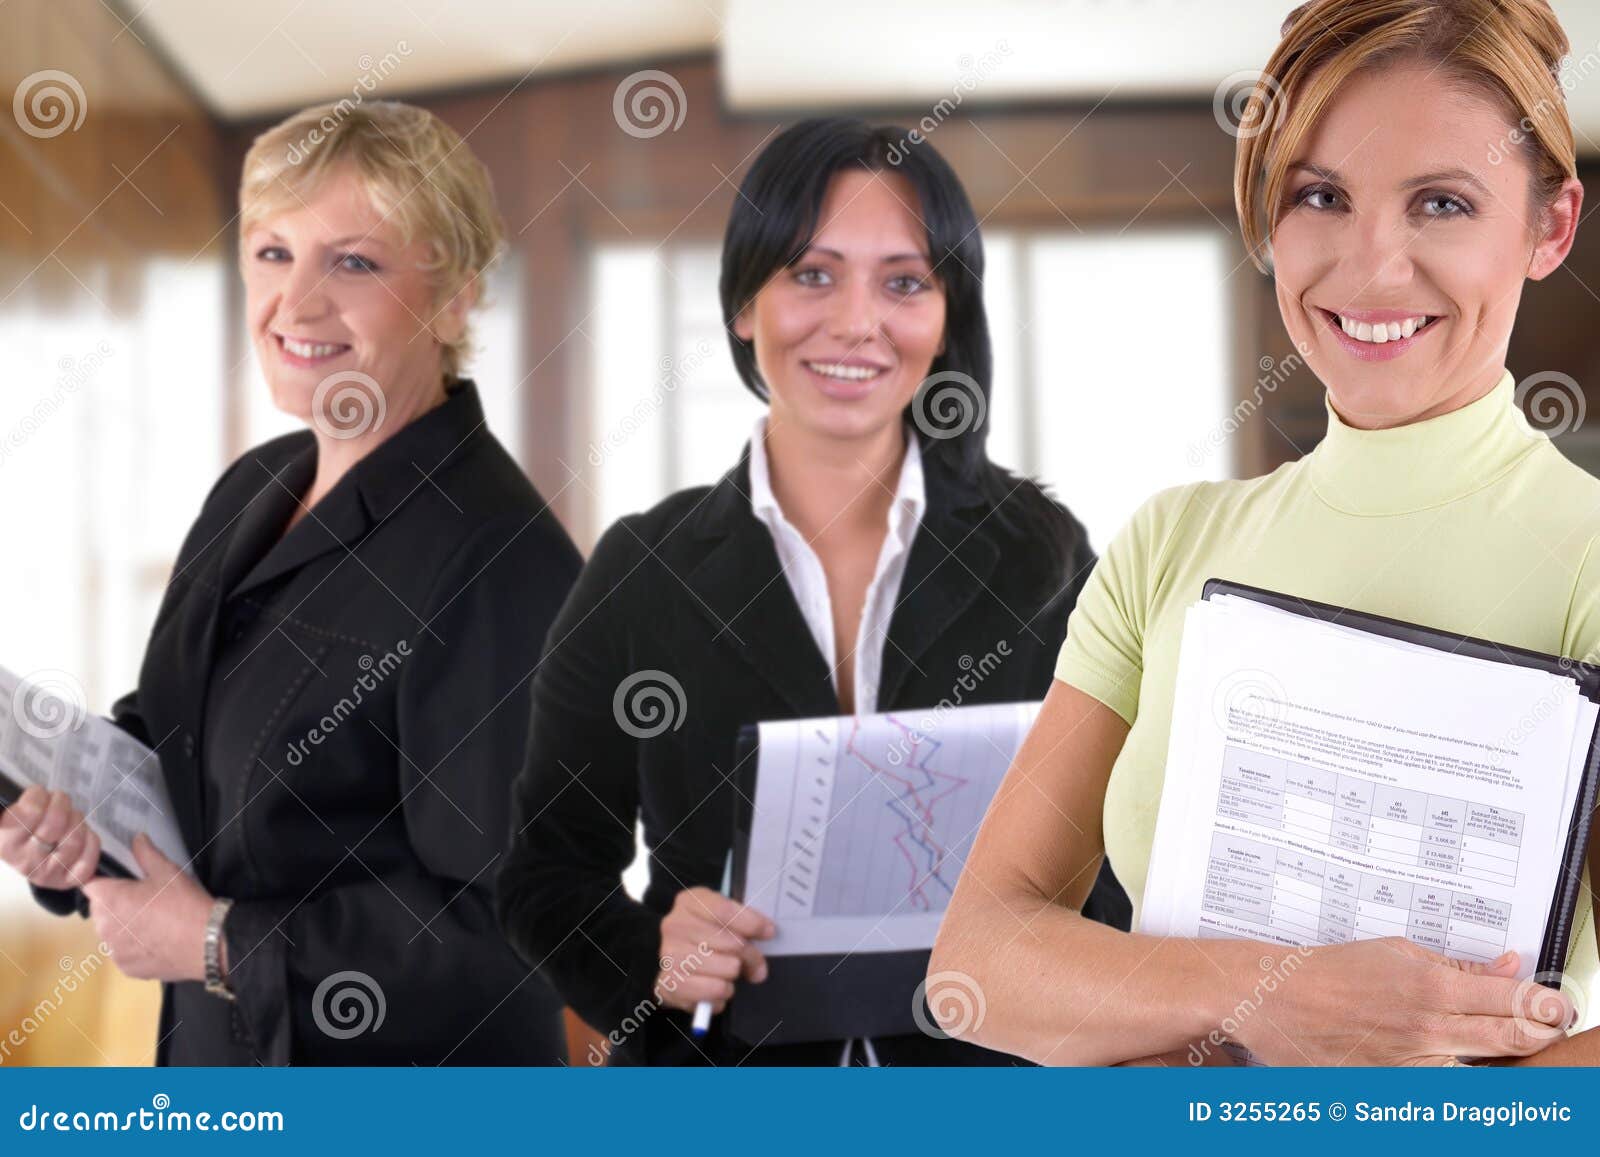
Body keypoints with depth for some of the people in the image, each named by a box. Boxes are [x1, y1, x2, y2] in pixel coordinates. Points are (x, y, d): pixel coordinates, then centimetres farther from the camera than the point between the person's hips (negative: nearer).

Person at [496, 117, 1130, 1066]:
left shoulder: (1039, 555, -2)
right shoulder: (642, 570, -3)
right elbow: (548, 864, 1)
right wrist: (650, 959, -19)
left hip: (987, 1060, 1)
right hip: (715, 1065, 0)